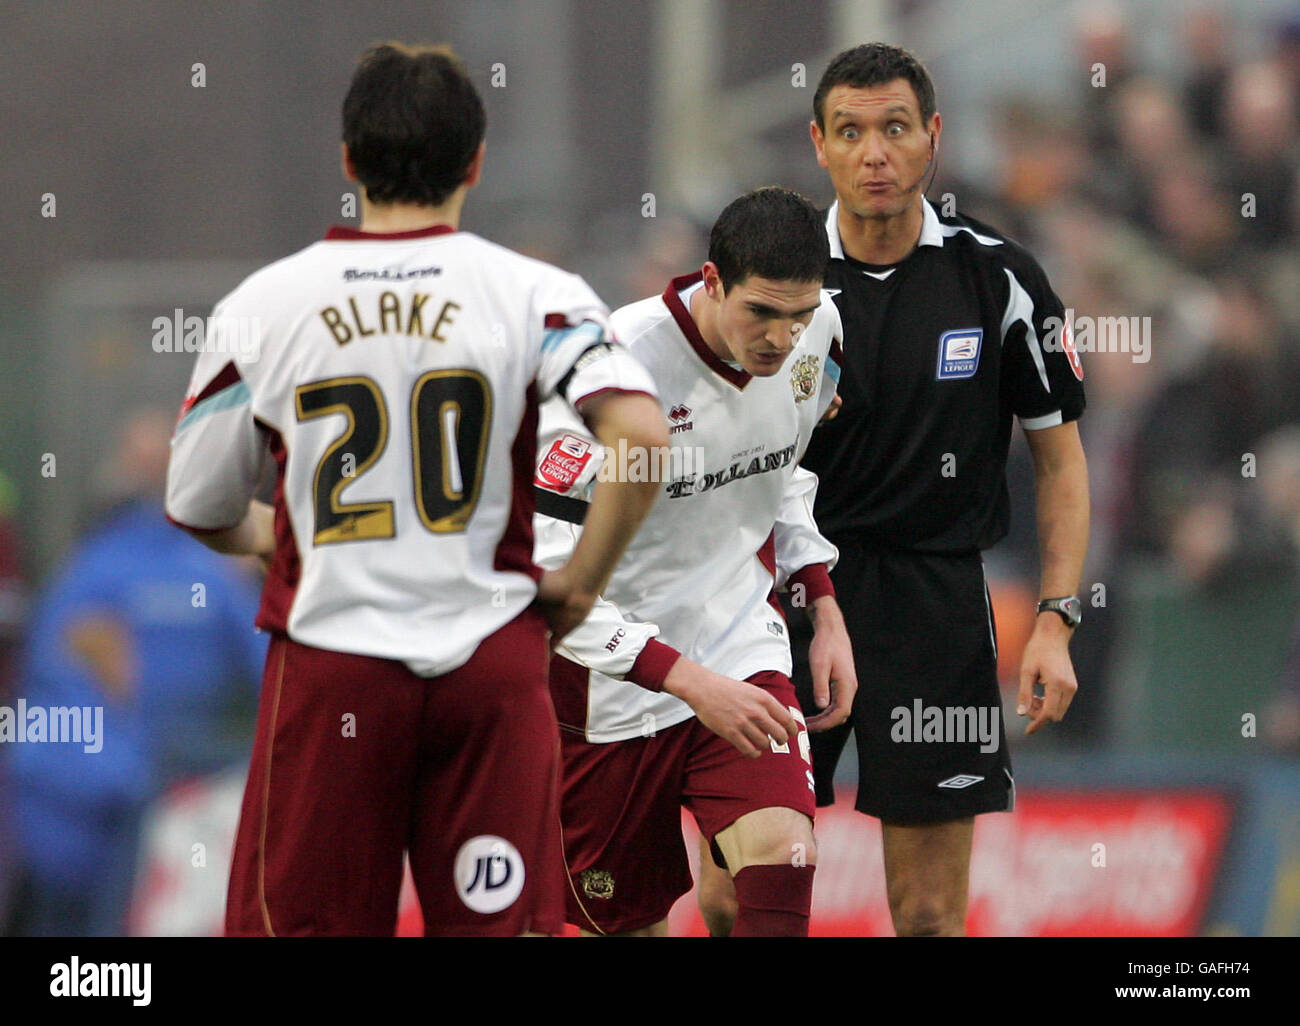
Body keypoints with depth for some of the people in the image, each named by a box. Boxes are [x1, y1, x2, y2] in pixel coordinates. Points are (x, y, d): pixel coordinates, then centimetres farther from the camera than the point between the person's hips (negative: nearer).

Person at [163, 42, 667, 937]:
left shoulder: (261, 307, 1)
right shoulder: (536, 294, -2)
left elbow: (199, 510, 10)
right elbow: (642, 434, -17)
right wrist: (581, 581, -3)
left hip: (329, 662, 0)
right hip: (491, 656, 0)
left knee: (300, 926, 6)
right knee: (502, 924, 4)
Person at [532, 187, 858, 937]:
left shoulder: (816, 334, -5)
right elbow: (541, 577, -26)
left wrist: (825, 608, 9)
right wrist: (689, 681, -30)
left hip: (742, 650, 4)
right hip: (612, 684, -4)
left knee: (784, 860, -21)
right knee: (630, 922, 7)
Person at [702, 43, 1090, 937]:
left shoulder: (1000, 278, -3)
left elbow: (1060, 458, 5)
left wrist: (1056, 622, -5)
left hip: (936, 591, -1)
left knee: (929, 913, 0)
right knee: (734, 897, -1)